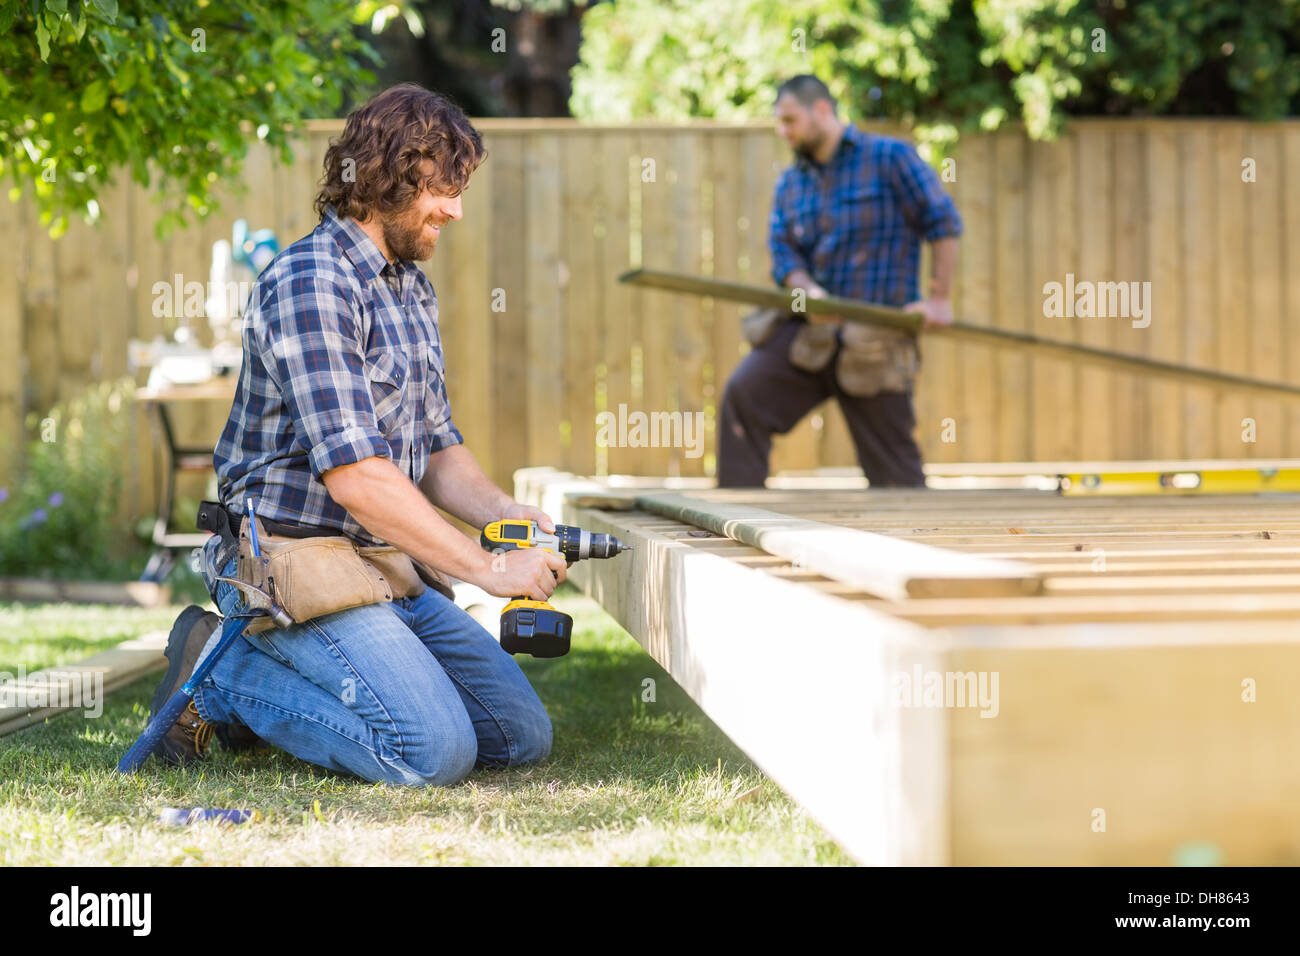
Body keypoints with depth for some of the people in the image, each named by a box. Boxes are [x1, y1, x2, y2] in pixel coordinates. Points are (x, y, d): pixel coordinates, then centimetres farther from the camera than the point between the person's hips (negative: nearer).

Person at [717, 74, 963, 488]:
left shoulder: (890, 157, -2)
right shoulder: (790, 183, 15)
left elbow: (943, 222, -3)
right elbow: (784, 251, 6)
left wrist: (938, 297, -9)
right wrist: (808, 291, -16)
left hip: (875, 340, -4)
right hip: (810, 330, 4)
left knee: (892, 468, -1)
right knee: (743, 392, -16)